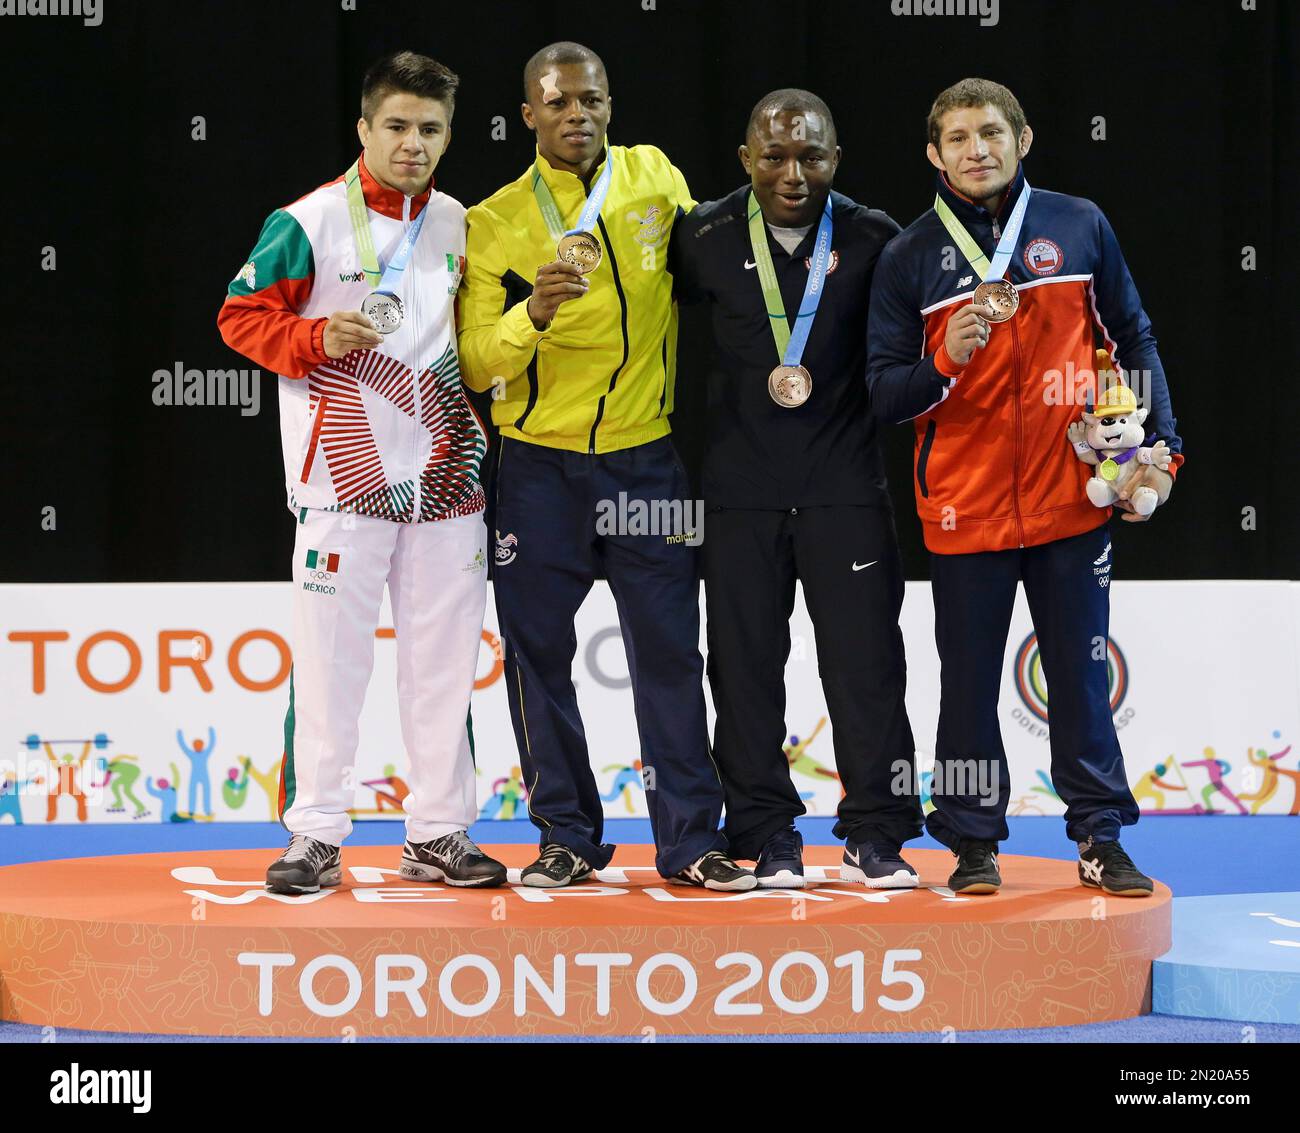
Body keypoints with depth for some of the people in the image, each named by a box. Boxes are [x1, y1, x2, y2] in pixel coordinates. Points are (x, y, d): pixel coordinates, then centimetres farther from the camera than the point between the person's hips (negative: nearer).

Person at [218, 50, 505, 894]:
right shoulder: (310, 222, -5)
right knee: (331, 659, -3)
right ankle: (315, 834, 4)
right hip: (343, 476, -5)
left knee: (445, 658, 7)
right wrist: (317, 339, -17)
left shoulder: (461, 226, 11)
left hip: (444, 475, 5)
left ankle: (439, 833, 14)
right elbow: (242, 315, -3)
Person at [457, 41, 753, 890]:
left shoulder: (655, 178, 4)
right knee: (539, 651, 1)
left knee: (669, 651, 1)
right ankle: (568, 837, 12)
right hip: (539, 464, 0)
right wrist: (534, 312, -23)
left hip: (646, 457, 1)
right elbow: (477, 364, -5)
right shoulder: (495, 222, 0)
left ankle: (691, 838, 7)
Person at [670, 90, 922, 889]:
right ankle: (768, 837, 13)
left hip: (845, 484, -1)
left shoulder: (872, 239, -3)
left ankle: (875, 836, 7)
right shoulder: (708, 239, -2)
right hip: (741, 487, 1)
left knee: (866, 662, -1)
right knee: (747, 665, 4)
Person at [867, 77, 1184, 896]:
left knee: (1081, 673, 6)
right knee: (970, 681, 5)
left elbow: (1133, 340, 11)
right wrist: (946, 360, -20)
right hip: (965, 508, 0)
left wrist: (1160, 445, 4)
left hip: (1070, 495, 1)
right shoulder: (910, 257, 0)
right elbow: (884, 393, -1)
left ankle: (1101, 837, 14)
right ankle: (975, 843, 15)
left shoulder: (1080, 227, 3)